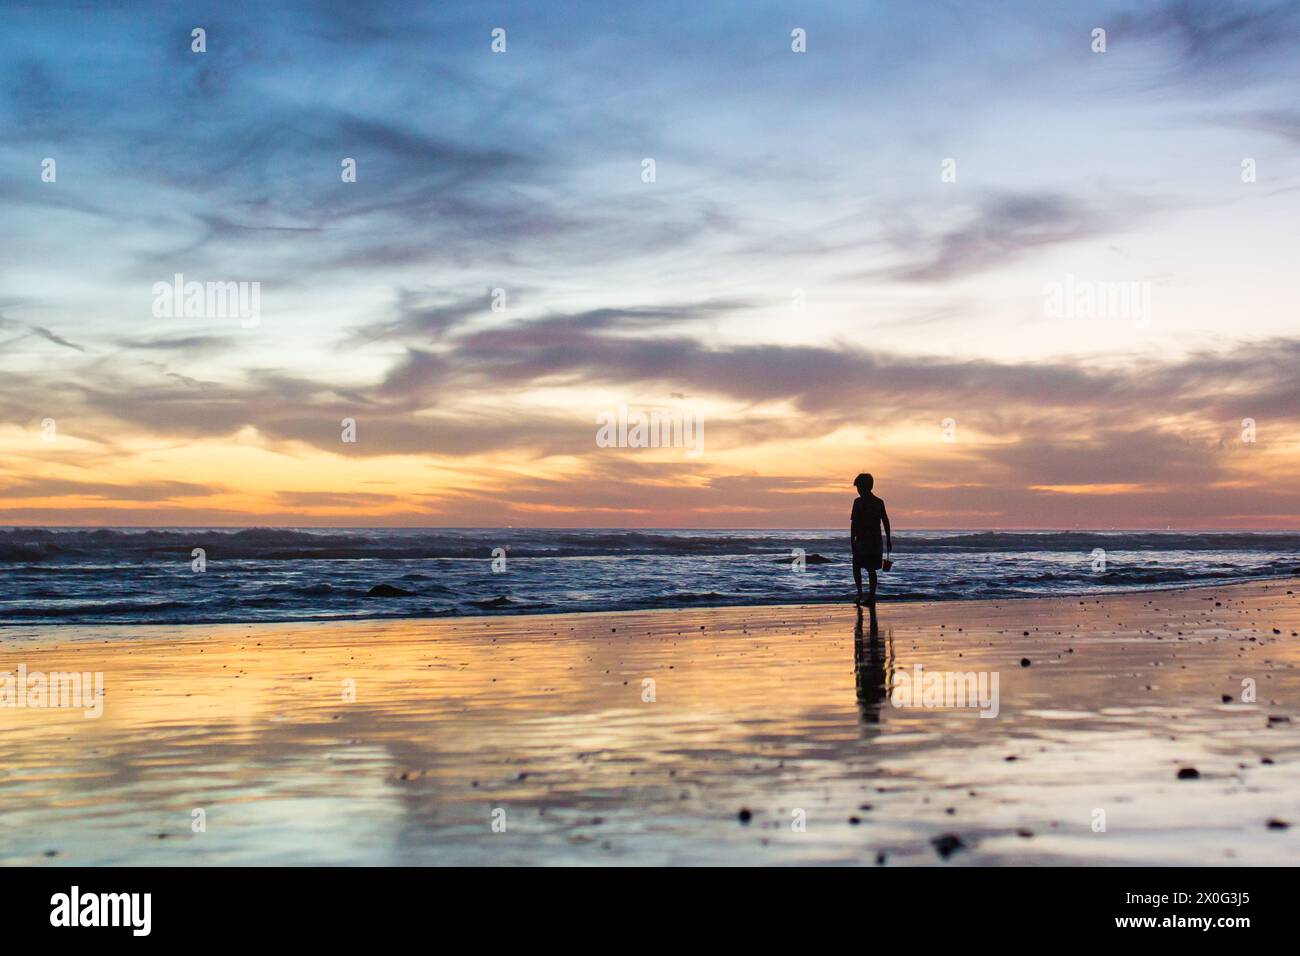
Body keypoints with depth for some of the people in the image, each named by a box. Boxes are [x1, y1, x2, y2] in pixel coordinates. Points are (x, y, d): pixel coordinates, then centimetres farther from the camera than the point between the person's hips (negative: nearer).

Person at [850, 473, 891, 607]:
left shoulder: (858, 501, -8)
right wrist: (888, 539, 14)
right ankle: (872, 597, 6)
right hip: (876, 541, 5)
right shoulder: (879, 502, 8)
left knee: (857, 567, 8)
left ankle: (860, 592, -7)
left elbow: (854, 522, -12)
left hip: (862, 540, -5)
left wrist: (852, 539, -8)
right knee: (871, 570, 9)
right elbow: (886, 521, 8)